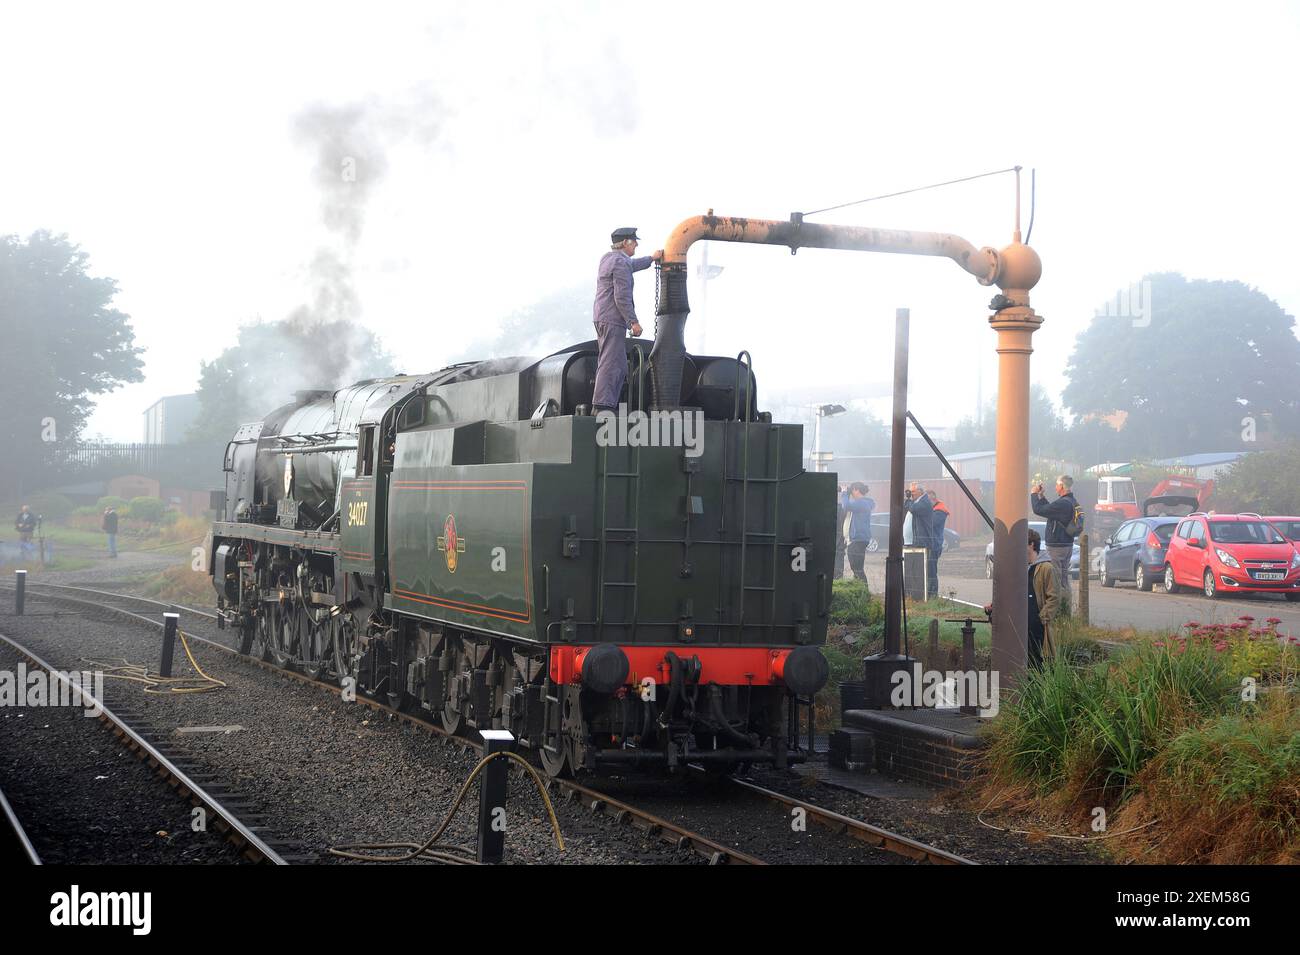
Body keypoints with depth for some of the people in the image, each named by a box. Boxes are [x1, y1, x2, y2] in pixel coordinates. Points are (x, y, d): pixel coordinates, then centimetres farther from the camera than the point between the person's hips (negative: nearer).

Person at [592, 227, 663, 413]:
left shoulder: (607, 258, 17)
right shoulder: (620, 263, -13)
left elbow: (631, 266, 38)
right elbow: (622, 297, -19)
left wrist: (651, 258, 46)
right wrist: (634, 322, -16)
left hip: (603, 319, 10)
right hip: (613, 321, -10)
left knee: (620, 368, 11)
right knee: (611, 364, -13)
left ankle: (609, 406, 9)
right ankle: (602, 405, -19)